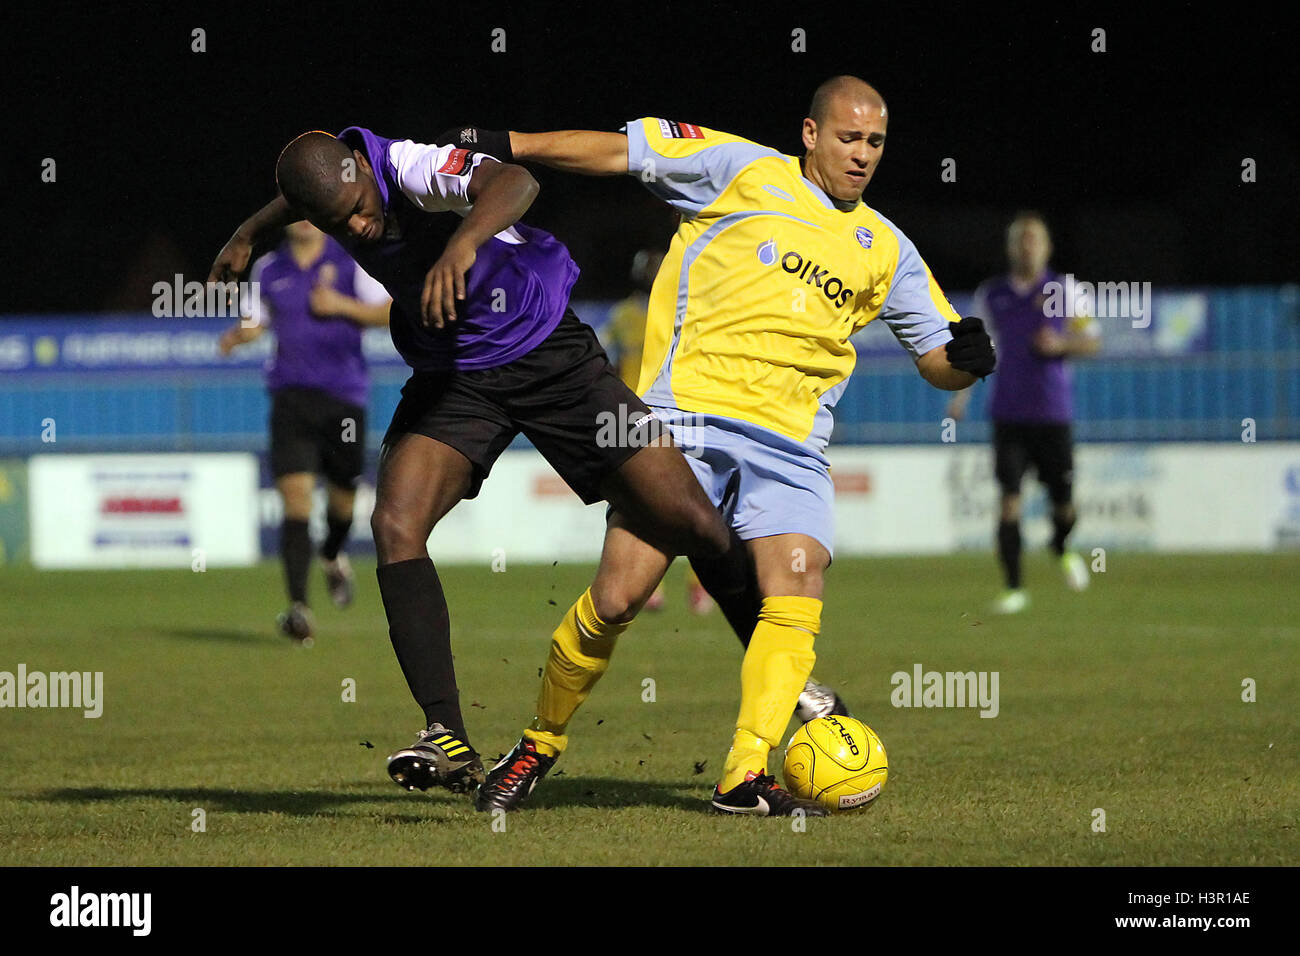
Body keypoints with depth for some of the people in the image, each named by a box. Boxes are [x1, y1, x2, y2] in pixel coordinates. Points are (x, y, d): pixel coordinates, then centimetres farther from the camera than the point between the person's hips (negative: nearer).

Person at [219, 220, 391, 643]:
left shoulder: (351, 261, 0)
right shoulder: (268, 269, 7)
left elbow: (388, 313, -1)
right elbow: (254, 323, 17)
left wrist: (342, 306, -15)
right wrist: (238, 336, -5)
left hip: (345, 397, 0)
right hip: (291, 397, 0)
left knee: (343, 493, 13)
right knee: (296, 497, -14)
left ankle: (332, 556, 50)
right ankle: (298, 607, -17)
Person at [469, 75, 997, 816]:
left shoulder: (885, 248, 18)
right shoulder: (743, 171, 7)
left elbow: (939, 363, 21)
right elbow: (618, 153, 5)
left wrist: (967, 357, -2)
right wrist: (503, 146, -3)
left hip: (790, 443, 3)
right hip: (687, 414, -3)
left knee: (796, 598, -20)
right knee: (619, 596, -10)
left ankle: (747, 775, -23)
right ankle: (541, 743, 11)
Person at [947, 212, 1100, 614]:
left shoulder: (1063, 291, 2)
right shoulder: (991, 295, 8)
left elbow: (1092, 341, 5)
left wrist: (1061, 344, -14)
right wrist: (962, 393, 11)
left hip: (1053, 414, -1)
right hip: (1009, 412, 1)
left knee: (1063, 501, 2)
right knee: (1009, 499, -10)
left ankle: (1062, 550, 36)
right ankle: (1014, 588, -5)